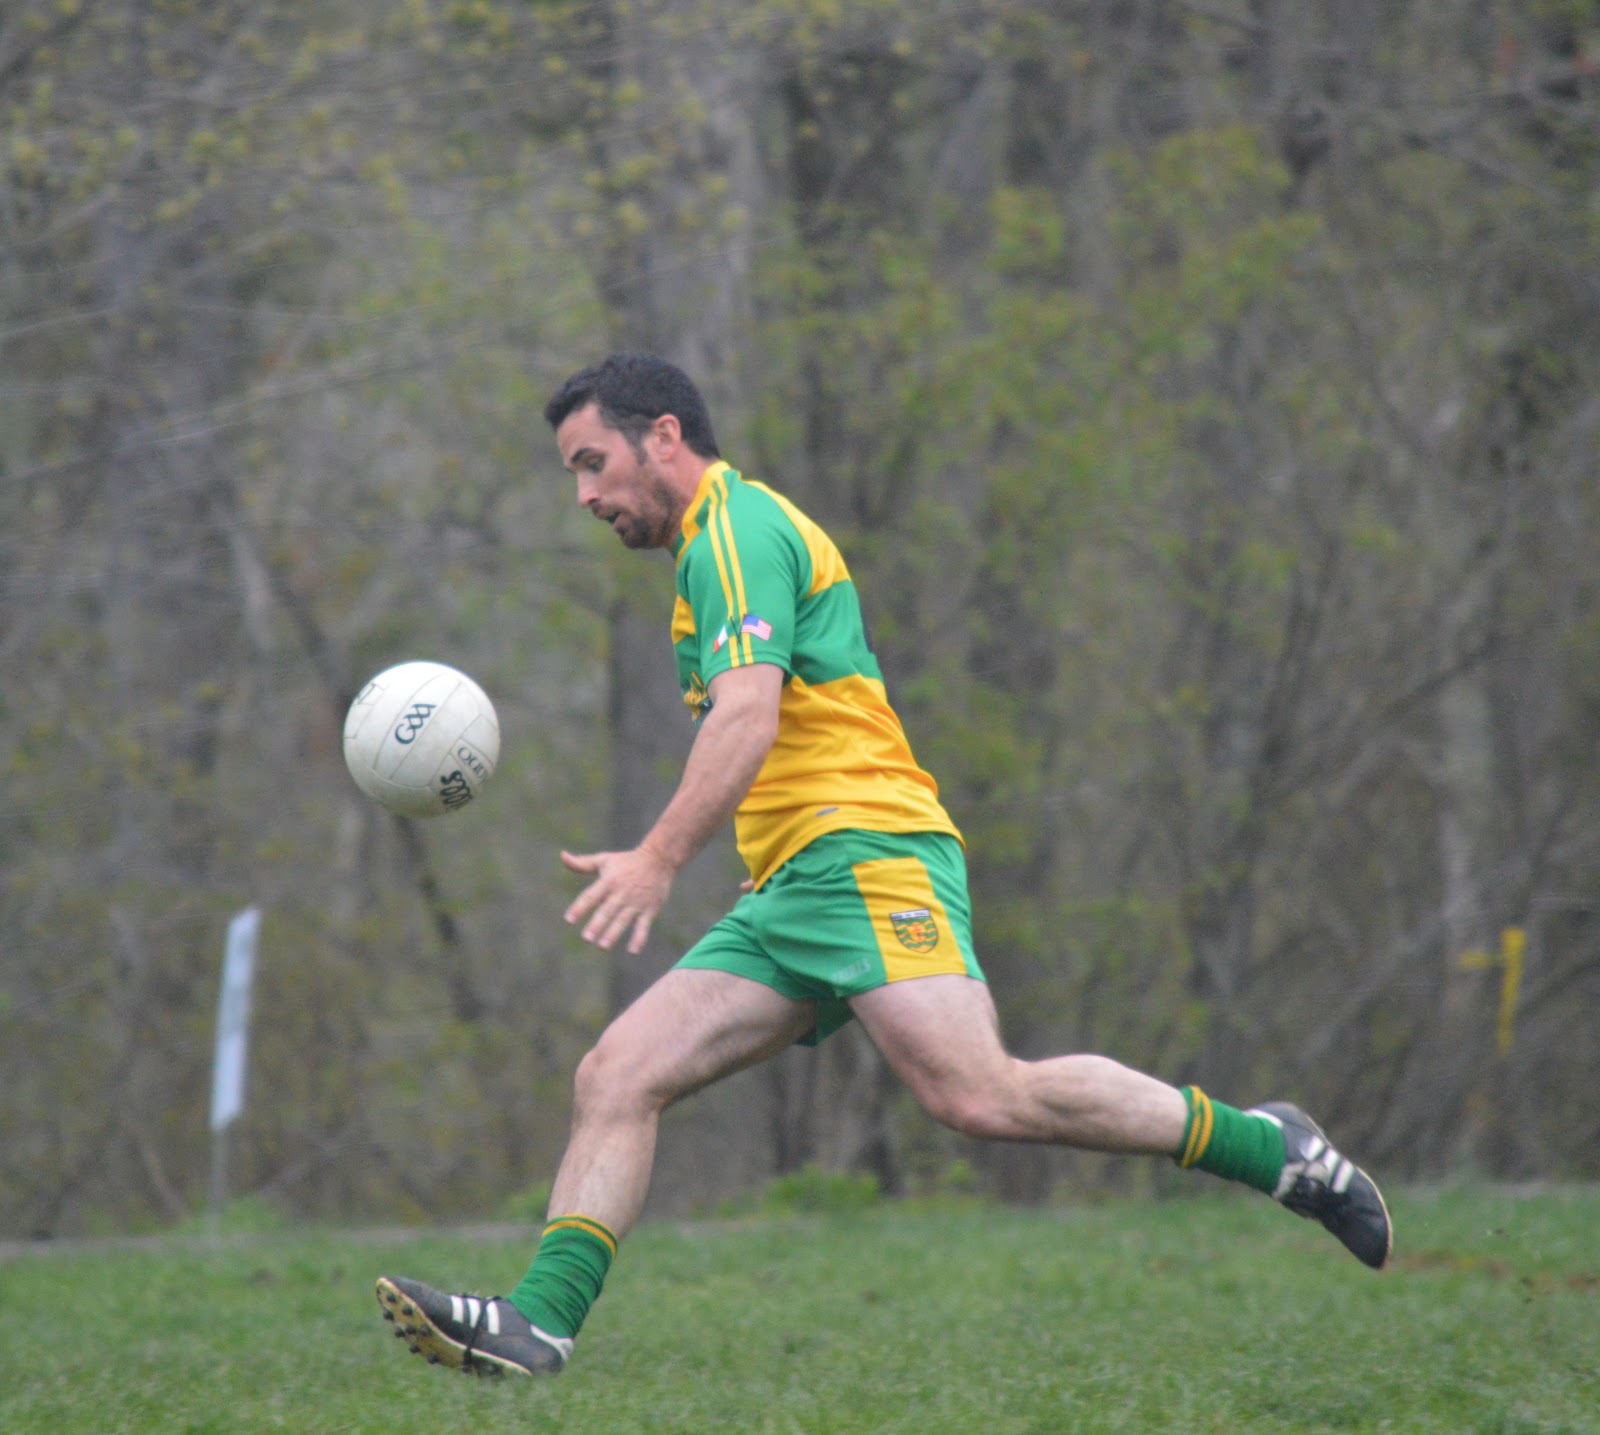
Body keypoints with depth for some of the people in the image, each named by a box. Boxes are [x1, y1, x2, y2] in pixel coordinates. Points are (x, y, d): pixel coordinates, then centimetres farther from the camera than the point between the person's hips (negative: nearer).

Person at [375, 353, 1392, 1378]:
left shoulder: (737, 528, -5)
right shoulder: (729, 538, 26)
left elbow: (749, 715, -20)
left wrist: (661, 859, -28)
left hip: (864, 851, -10)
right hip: (787, 899, 10)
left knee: (983, 1097, -24)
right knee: (616, 1079, -4)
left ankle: (1267, 1149, -11)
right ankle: (539, 1321, -13)